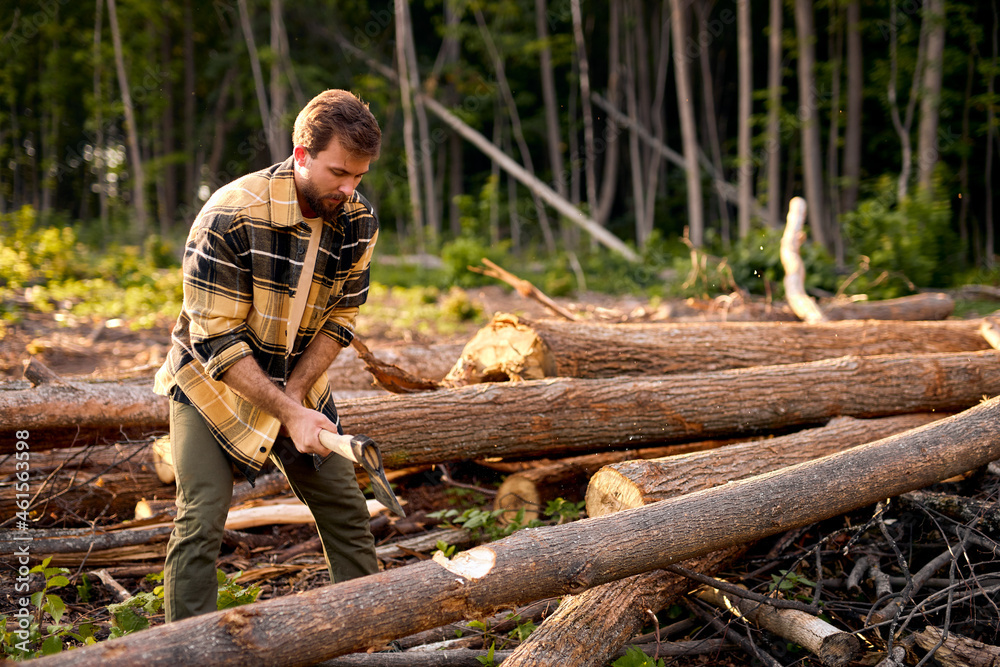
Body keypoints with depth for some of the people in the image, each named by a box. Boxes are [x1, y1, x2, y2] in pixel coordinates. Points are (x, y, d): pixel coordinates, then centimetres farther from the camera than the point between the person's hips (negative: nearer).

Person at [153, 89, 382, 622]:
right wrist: (287, 414, -28)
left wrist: (294, 395, -14)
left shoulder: (358, 221, -12)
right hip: (212, 381, -5)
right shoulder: (230, 217, -29)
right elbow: (216, 342, -26)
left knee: (346, 511, 6)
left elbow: (339, 320, -3)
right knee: (200, 520, -13)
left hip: (299, 383, 5)